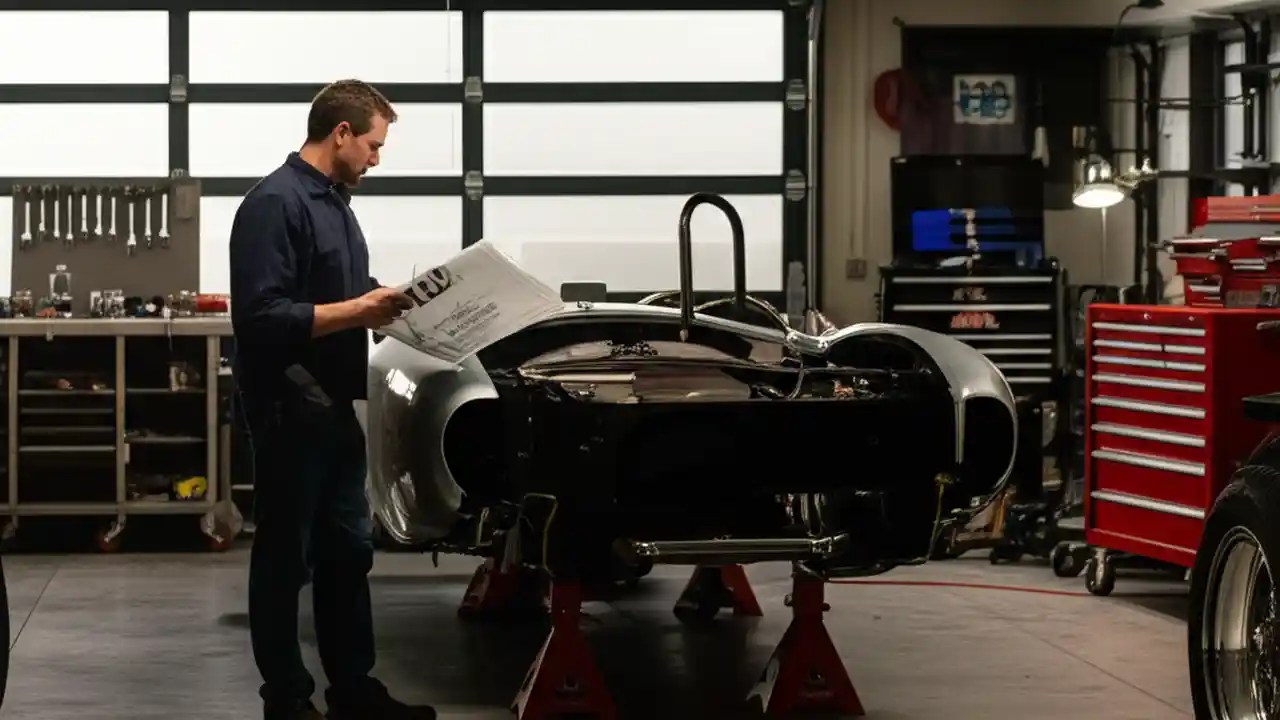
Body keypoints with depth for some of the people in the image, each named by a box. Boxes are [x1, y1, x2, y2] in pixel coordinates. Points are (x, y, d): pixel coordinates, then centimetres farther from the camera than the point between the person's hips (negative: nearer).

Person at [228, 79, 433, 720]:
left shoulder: (334, 201, 13)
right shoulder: (274, 204, -17)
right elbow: (260, 317, -24)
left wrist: (381, 301, 6)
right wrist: (357, 311, -22)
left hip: (333, 409, 9)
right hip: (287, 412, -9)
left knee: (348, 553, 15)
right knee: (284, 561, 2)